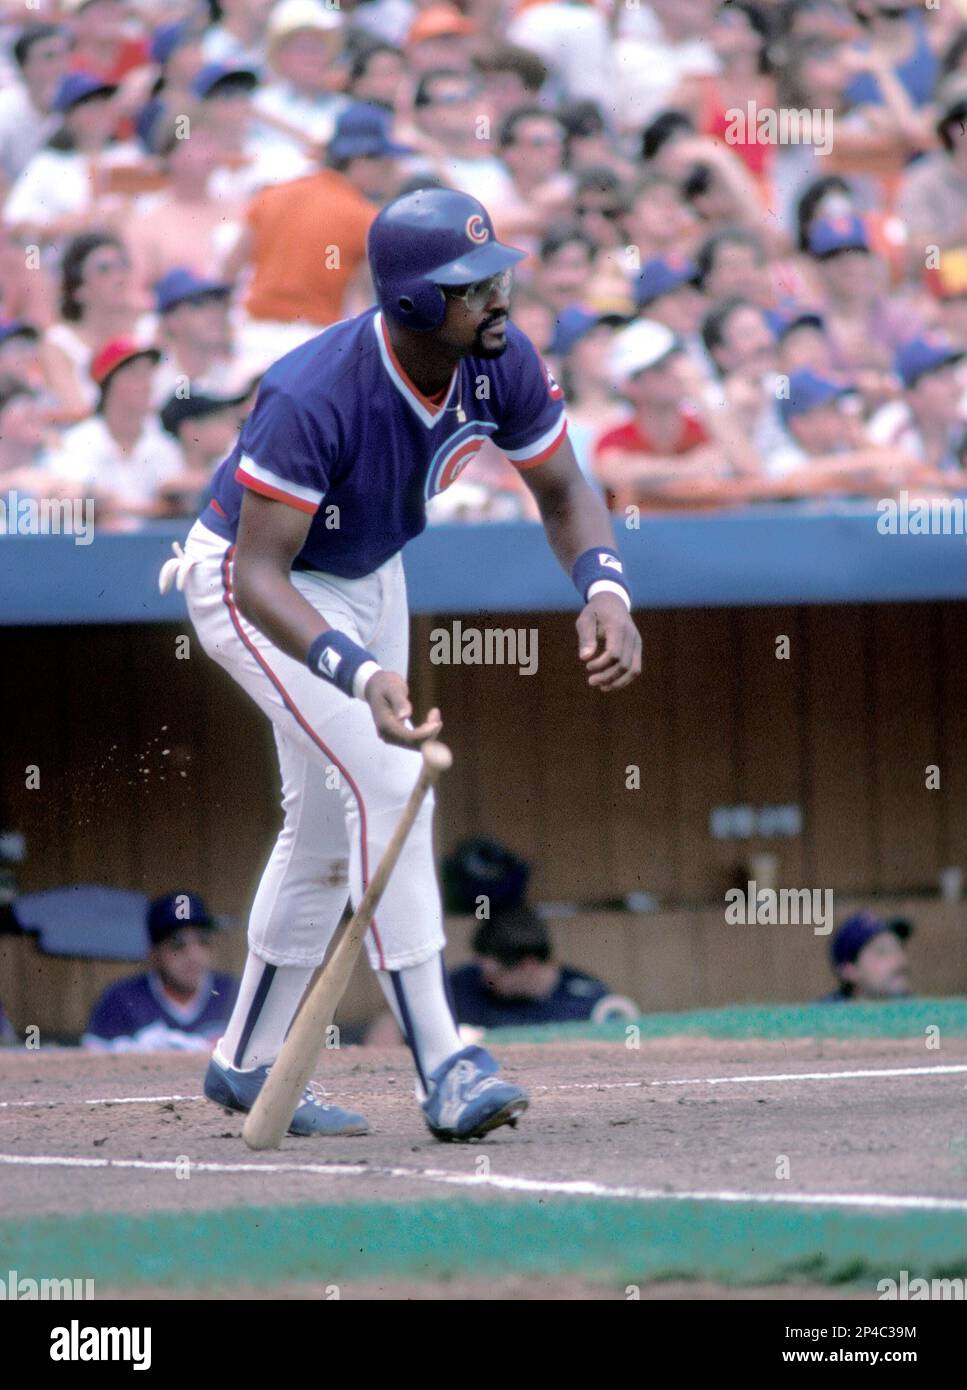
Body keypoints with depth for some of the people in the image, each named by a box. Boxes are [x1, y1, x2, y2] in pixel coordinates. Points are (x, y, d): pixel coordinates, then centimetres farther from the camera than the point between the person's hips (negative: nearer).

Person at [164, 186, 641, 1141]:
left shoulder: (501, 363, -20)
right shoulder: (312, 399, -38)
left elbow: (563, 494, -6)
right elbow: (260, 573, -37)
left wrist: (604, 591, -27)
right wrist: (363, 677, -51)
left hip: (366, 578, 8)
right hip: (249, 582, -8)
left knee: (330, 829, 16)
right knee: (385, 782, -22)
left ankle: (246, 1064, 33)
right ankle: (442, 1064, -20)